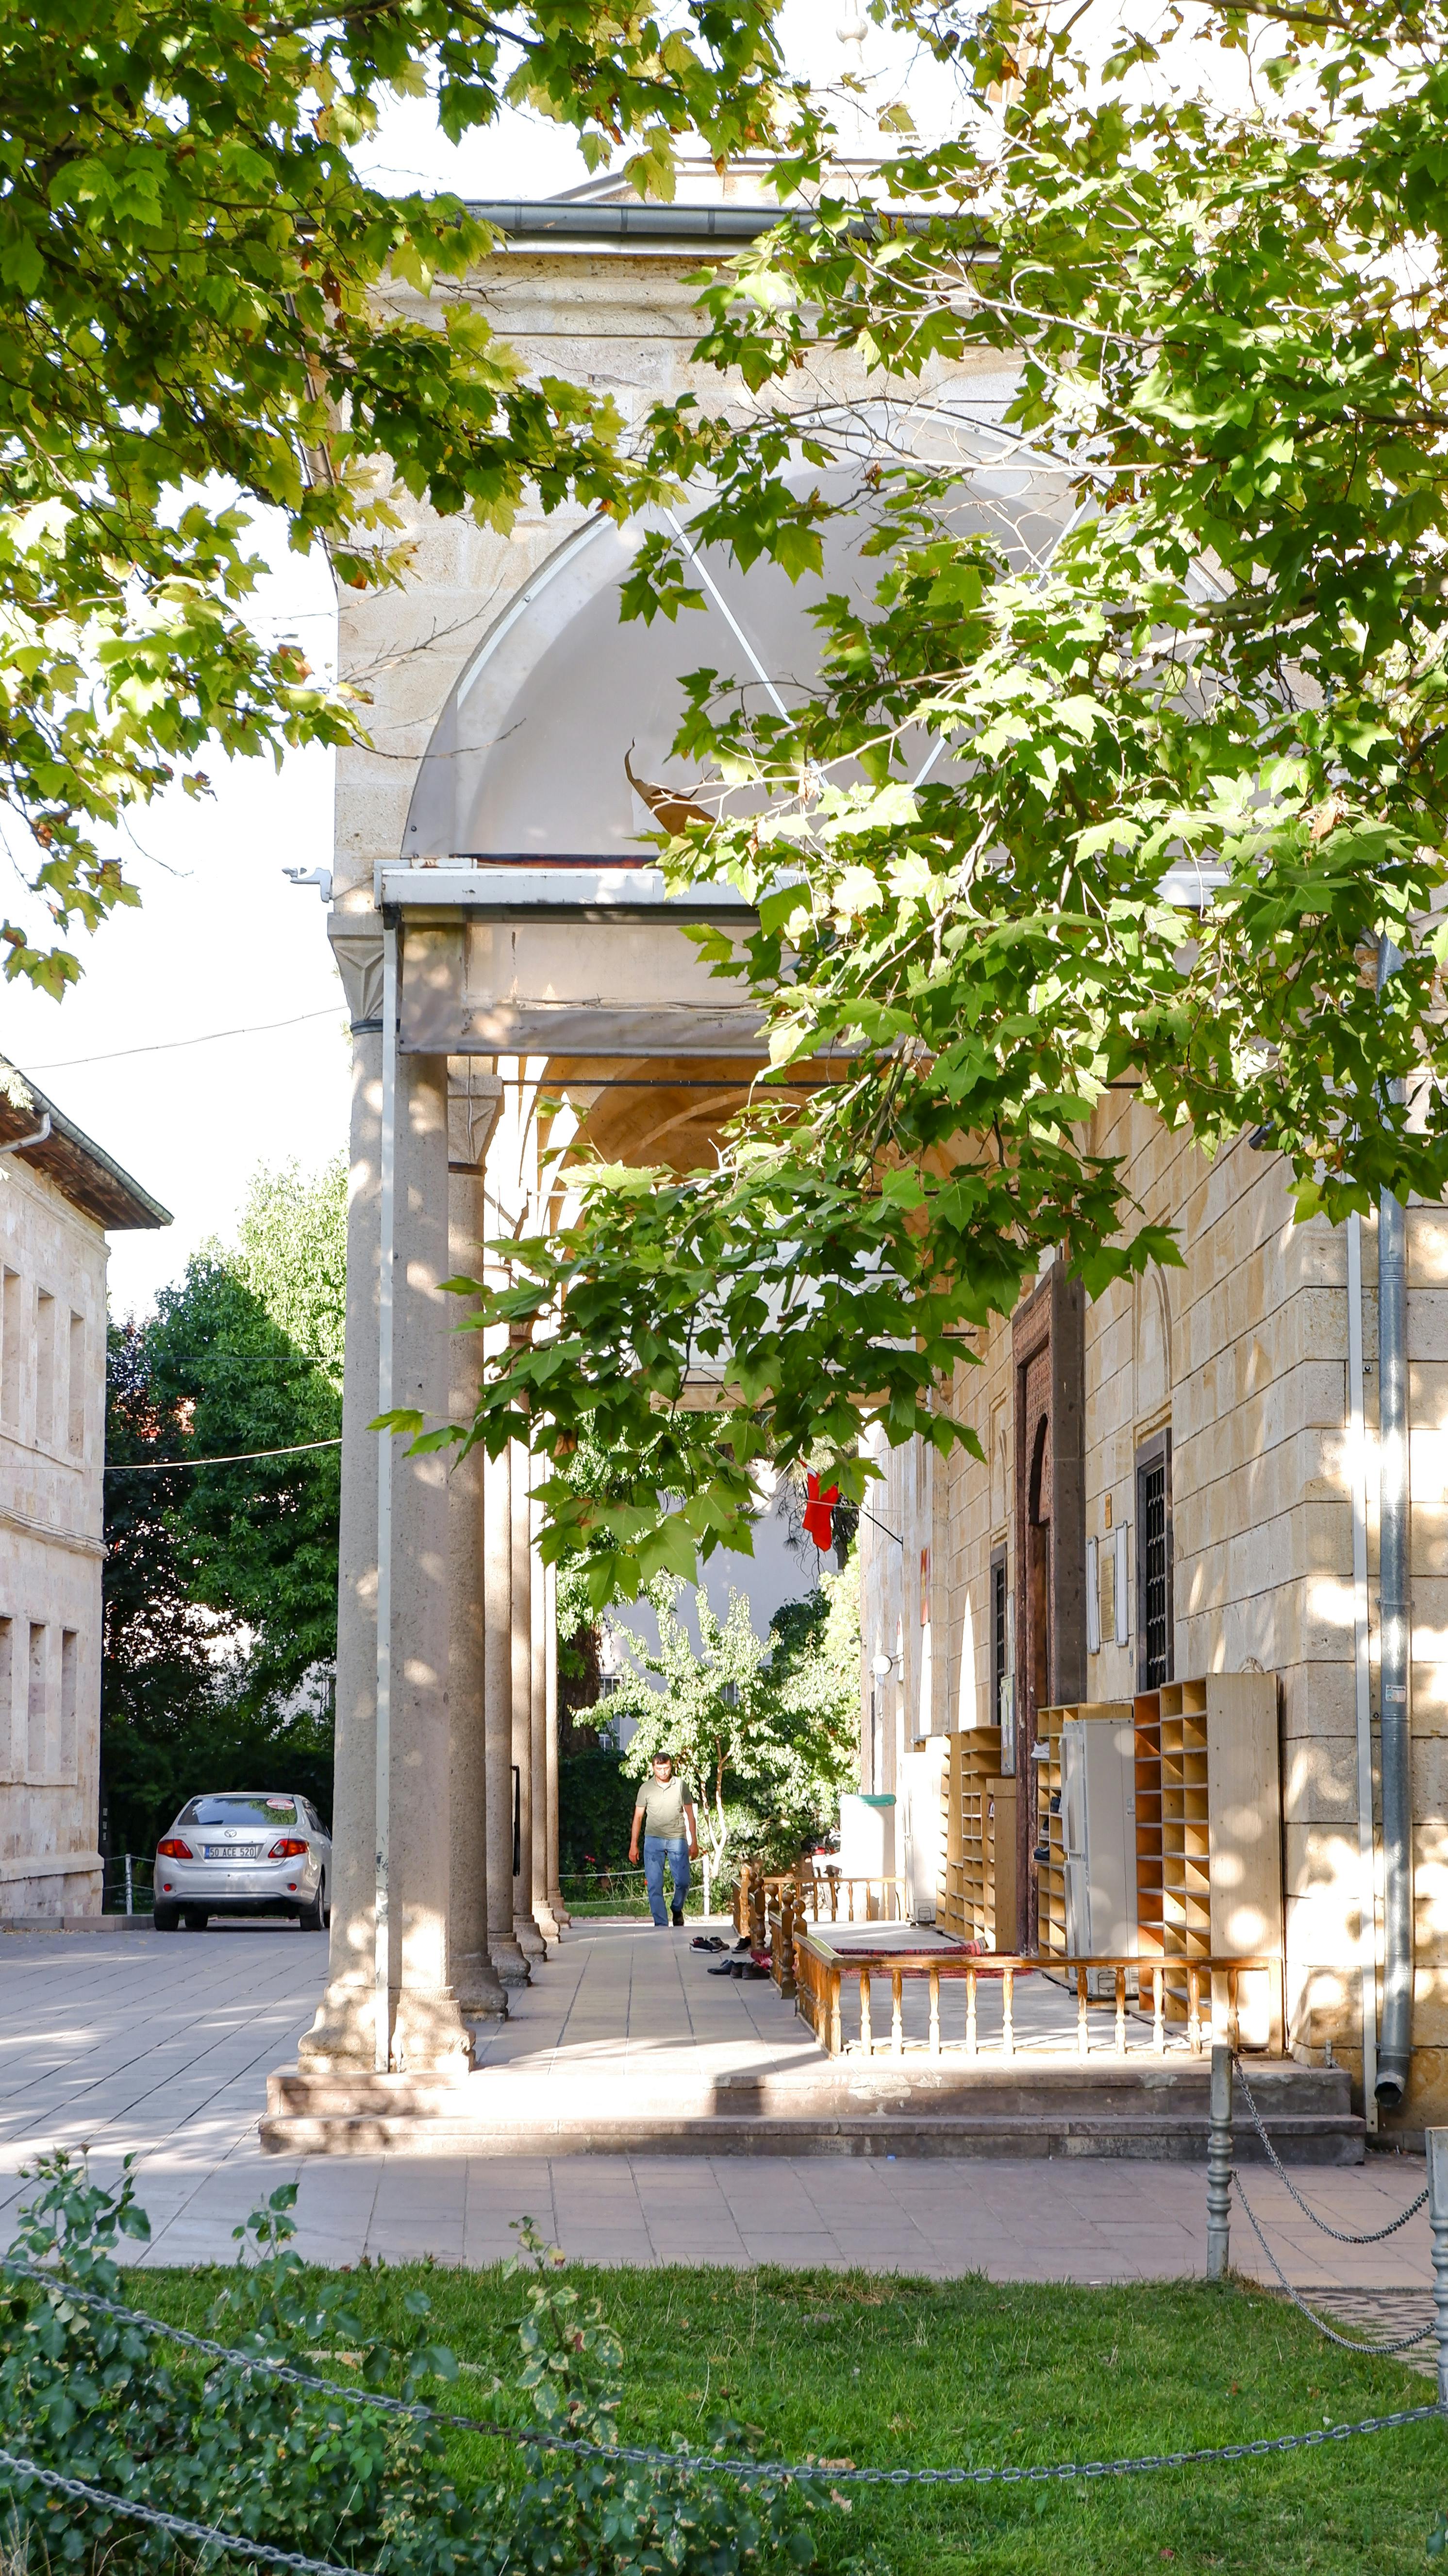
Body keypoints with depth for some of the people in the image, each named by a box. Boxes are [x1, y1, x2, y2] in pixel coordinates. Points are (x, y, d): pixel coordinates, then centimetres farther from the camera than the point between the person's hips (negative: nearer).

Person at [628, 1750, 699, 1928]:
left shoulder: (680, 1786, 4)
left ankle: (677, 1909, 23)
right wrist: (633, 1845, 5)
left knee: (683, 1881, -7)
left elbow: (690, 1815, 9)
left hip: (677, 1839, 0)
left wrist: (694, 1842, 5)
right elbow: (638, 1817, 9)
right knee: (654, 1884, -7)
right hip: (653, 1839, 0)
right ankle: (661, 1924, -3)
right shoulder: (646, 1788, 4)